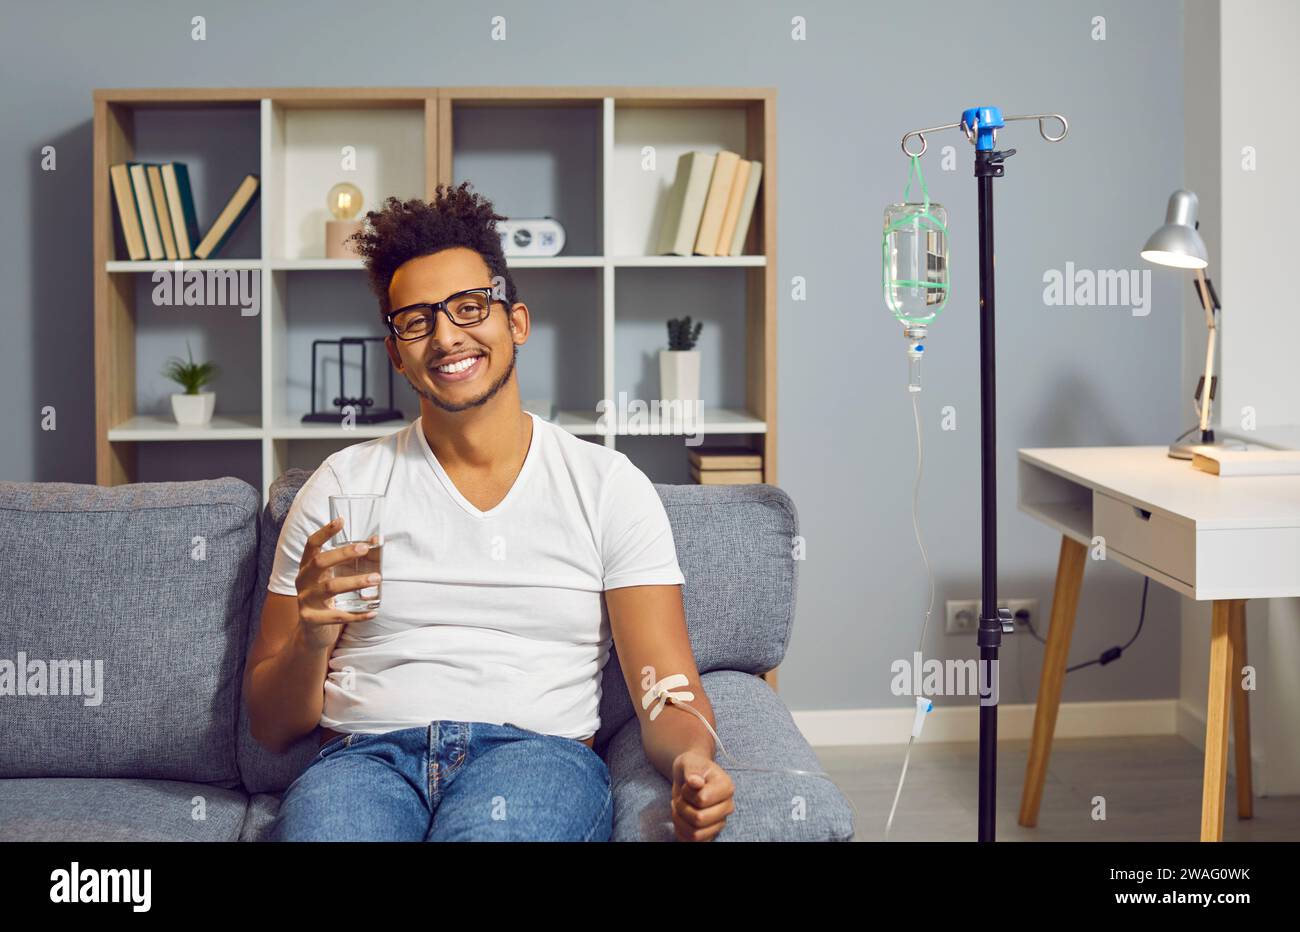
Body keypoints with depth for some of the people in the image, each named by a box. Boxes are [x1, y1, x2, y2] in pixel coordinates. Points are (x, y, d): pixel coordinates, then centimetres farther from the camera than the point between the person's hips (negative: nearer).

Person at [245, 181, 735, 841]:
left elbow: (669, 694, 3)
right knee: (320, 828, -36)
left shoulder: (609, 485, 12)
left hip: (540, 751, -1)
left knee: (493, 829, -39)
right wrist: (311, 640, -9)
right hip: (366, 755, 1)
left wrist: (692, 762, -21)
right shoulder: (343, 485, 14)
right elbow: (270, 725, 14)